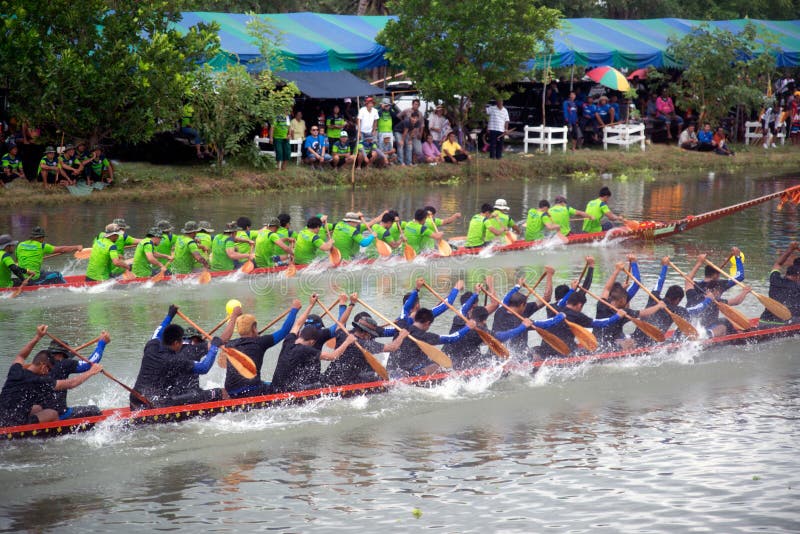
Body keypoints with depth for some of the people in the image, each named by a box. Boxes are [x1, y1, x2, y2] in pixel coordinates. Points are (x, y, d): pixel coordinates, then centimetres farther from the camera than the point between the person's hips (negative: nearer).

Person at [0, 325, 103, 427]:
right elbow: (70, 384, -9)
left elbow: (20, 356, 30)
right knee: (53, 414, 8)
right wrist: (91, 372, 3)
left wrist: (37, 337, 29)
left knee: (38, 408, 26)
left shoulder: (15, 370, 3)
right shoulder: (38, 382, -16)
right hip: (13, 426, -8)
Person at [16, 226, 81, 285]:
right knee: (57, 275, 11)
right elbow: (61, 249, -2)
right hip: (33, 280, -7)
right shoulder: (41, 246, -9)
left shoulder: (20, 245, 6)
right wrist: (77, 247, 8)